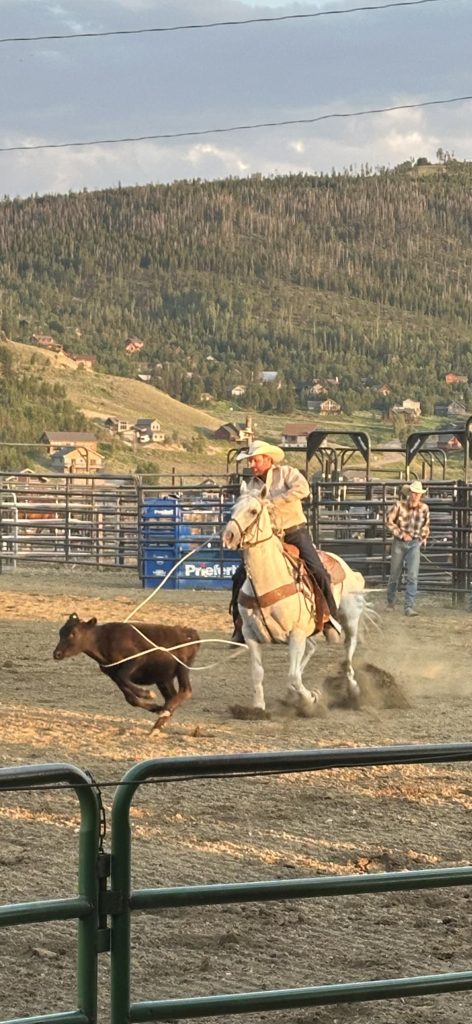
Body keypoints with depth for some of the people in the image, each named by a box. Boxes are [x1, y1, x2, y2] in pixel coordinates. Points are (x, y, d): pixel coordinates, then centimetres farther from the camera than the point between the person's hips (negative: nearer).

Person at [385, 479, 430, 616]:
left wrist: (424, 539, 14)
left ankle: (409, 607, -11)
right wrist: (401, 534, -13)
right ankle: (390, 601, 33)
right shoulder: (400, 505, -11)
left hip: (415, 544, 1)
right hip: (399, 543, -1)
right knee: (395, 574, 11)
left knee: (413, 576, -11)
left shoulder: (424, 508, -3)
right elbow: (389, 521, -7)